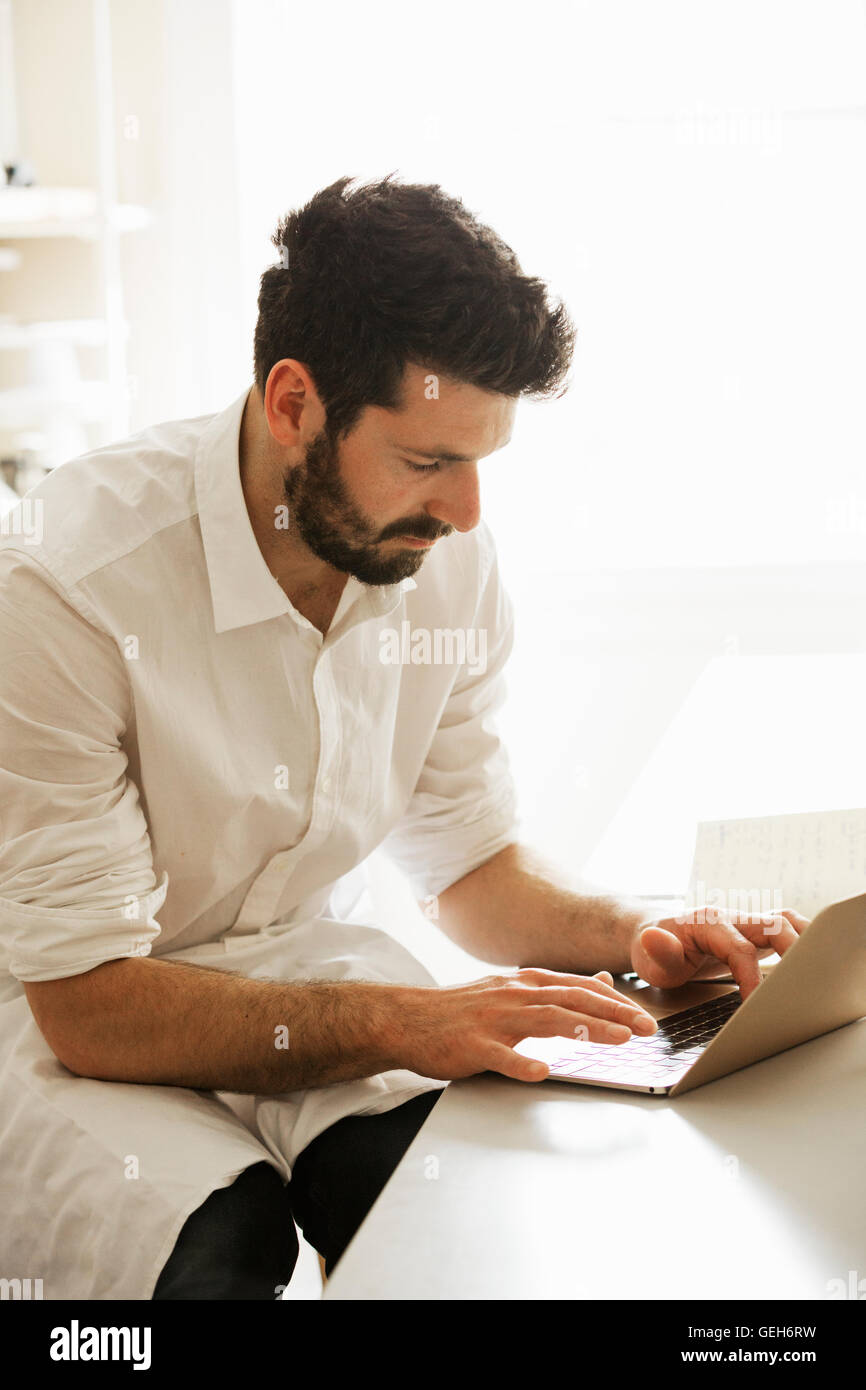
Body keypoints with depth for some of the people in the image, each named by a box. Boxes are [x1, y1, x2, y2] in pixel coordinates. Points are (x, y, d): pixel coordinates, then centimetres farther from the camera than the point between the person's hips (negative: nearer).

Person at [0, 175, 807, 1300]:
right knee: (218, 1244, -33)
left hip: (304, 962, 5)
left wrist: (629, 936, -15)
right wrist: (395, 1021, -35)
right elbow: (91, 1005, -25)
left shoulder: (450, 562, -7)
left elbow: (471, 858, 5)